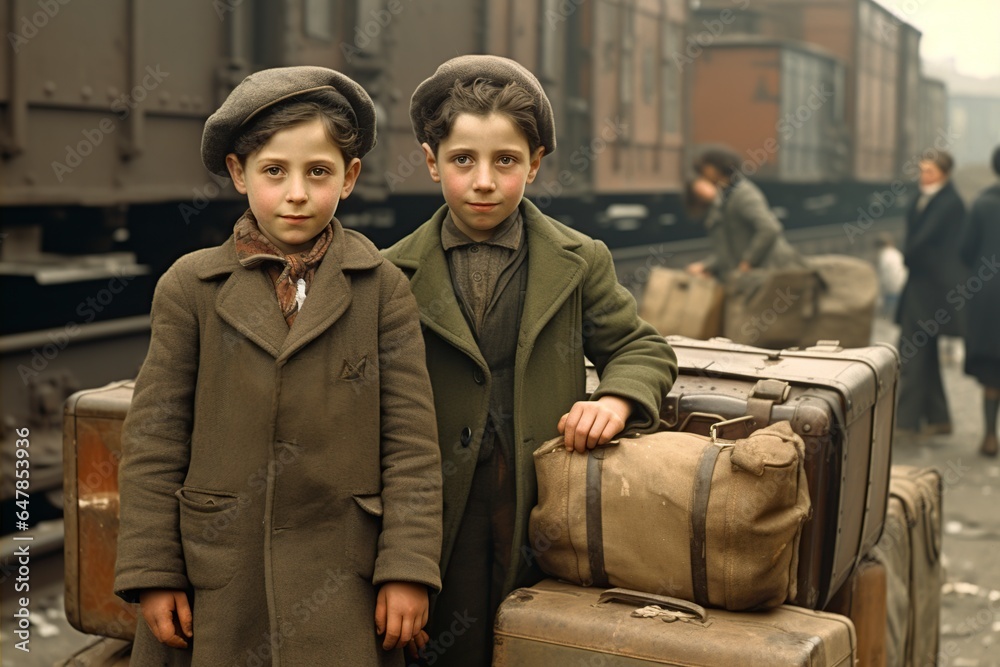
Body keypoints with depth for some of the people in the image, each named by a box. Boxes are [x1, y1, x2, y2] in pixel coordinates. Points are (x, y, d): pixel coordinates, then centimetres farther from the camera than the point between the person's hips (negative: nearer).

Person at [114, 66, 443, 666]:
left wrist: (408, 569, -7)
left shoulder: (383, 289, -1)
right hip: (214, 580, 1)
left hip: (341, 583, 0)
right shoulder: (190, 286, 0)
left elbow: (411, 442, -2)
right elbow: (154, 441, 1)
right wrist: (152, 573, -2)